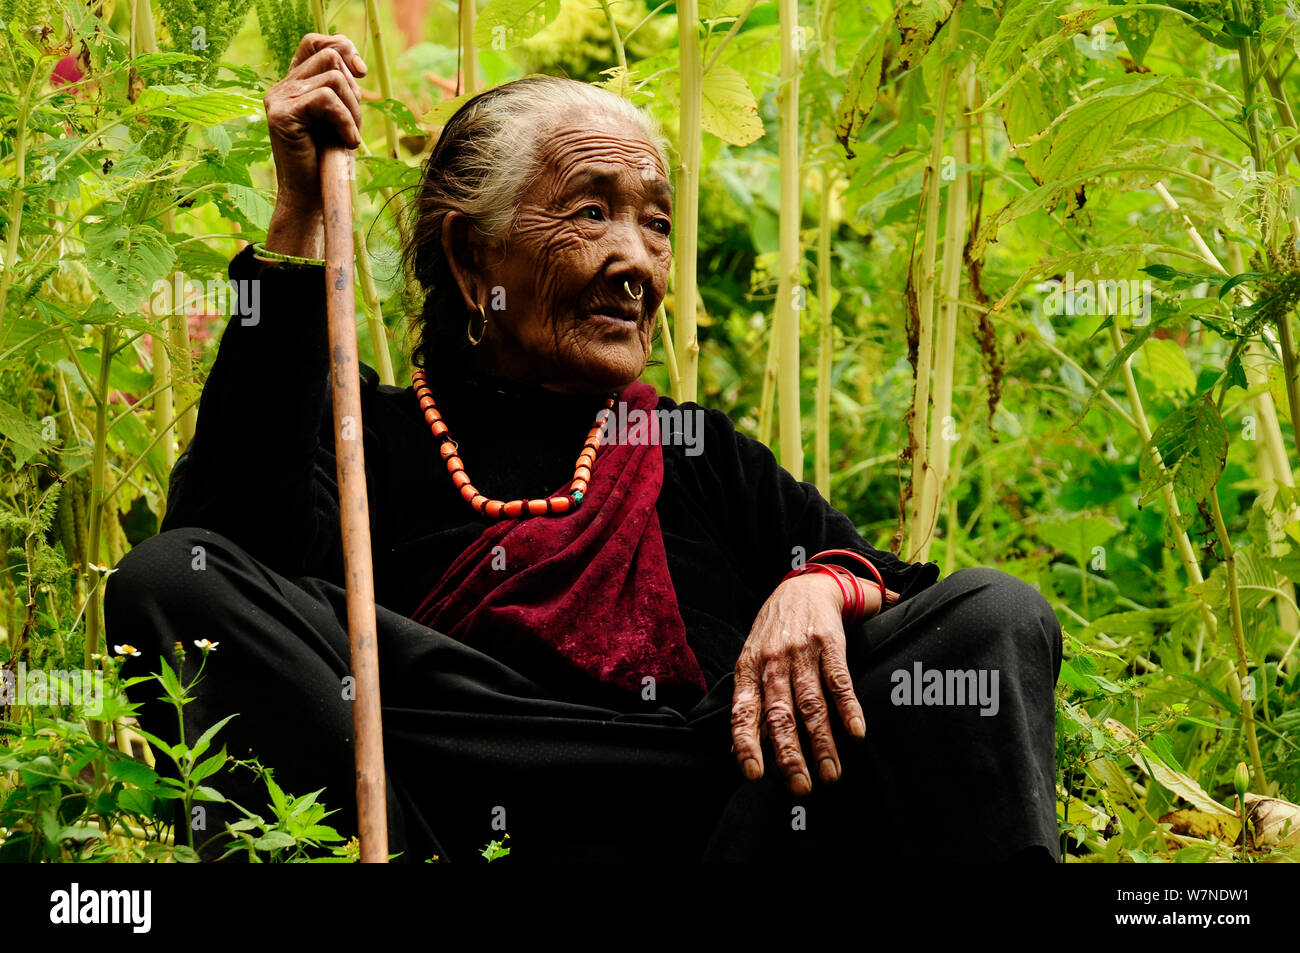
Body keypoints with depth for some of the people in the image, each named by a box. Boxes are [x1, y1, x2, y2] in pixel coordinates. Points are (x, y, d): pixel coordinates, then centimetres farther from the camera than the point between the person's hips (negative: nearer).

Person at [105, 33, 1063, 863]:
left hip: (739, 841, 2)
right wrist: (300, 225, -1)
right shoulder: (374, 437, 18)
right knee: (169, 582, -18)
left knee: (991, 616, -15)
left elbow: (903, 588, 16)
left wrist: (822, 587, -10)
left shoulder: (706, 455, 27)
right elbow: (229, 544, -5)